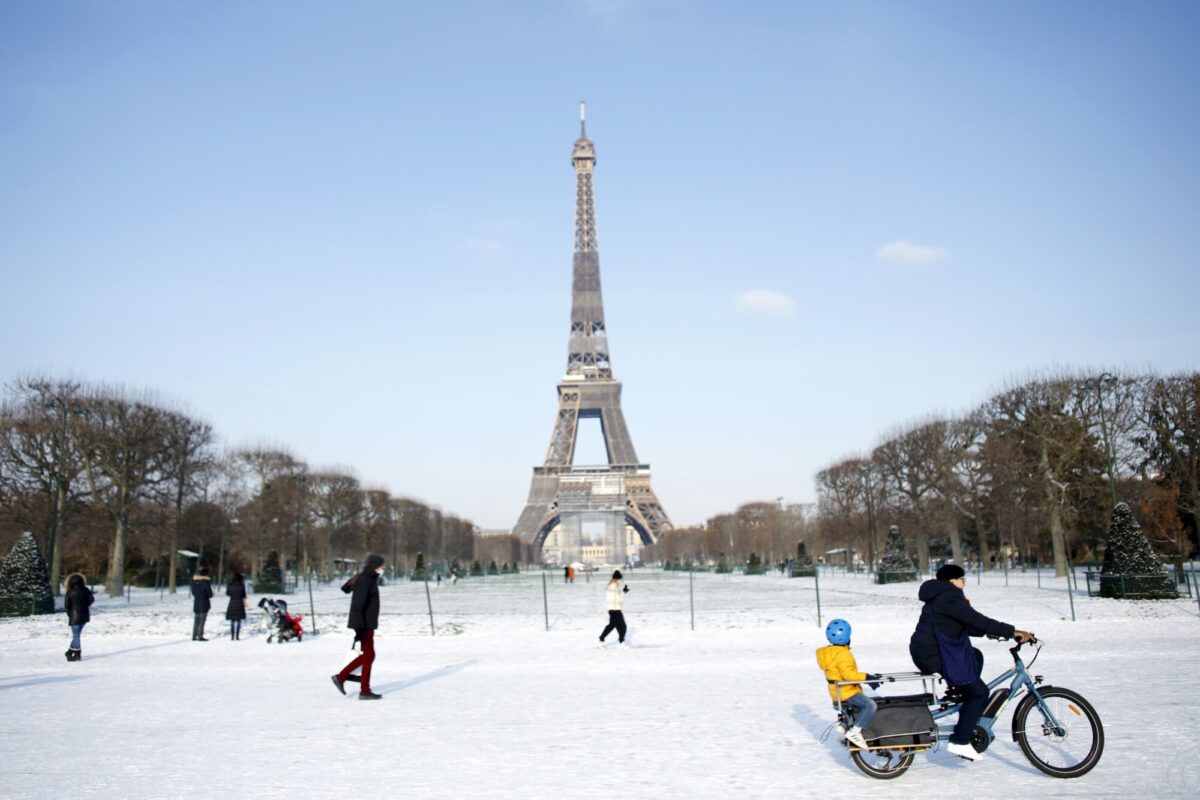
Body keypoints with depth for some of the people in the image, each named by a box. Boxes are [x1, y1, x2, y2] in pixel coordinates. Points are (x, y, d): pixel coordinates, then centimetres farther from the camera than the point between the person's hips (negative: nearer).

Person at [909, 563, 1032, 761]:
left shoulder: (941, 597, 19)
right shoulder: (949, 598, -15)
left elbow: (966, 625, 23)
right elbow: (977, 620, -22)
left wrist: (989, 632, 15)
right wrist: (1011, 632, -19)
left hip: (926, 652, 10)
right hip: (933, 656, -10)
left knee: (976, 656, 27)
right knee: (979, 692, -3)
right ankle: (960, 741, -4)